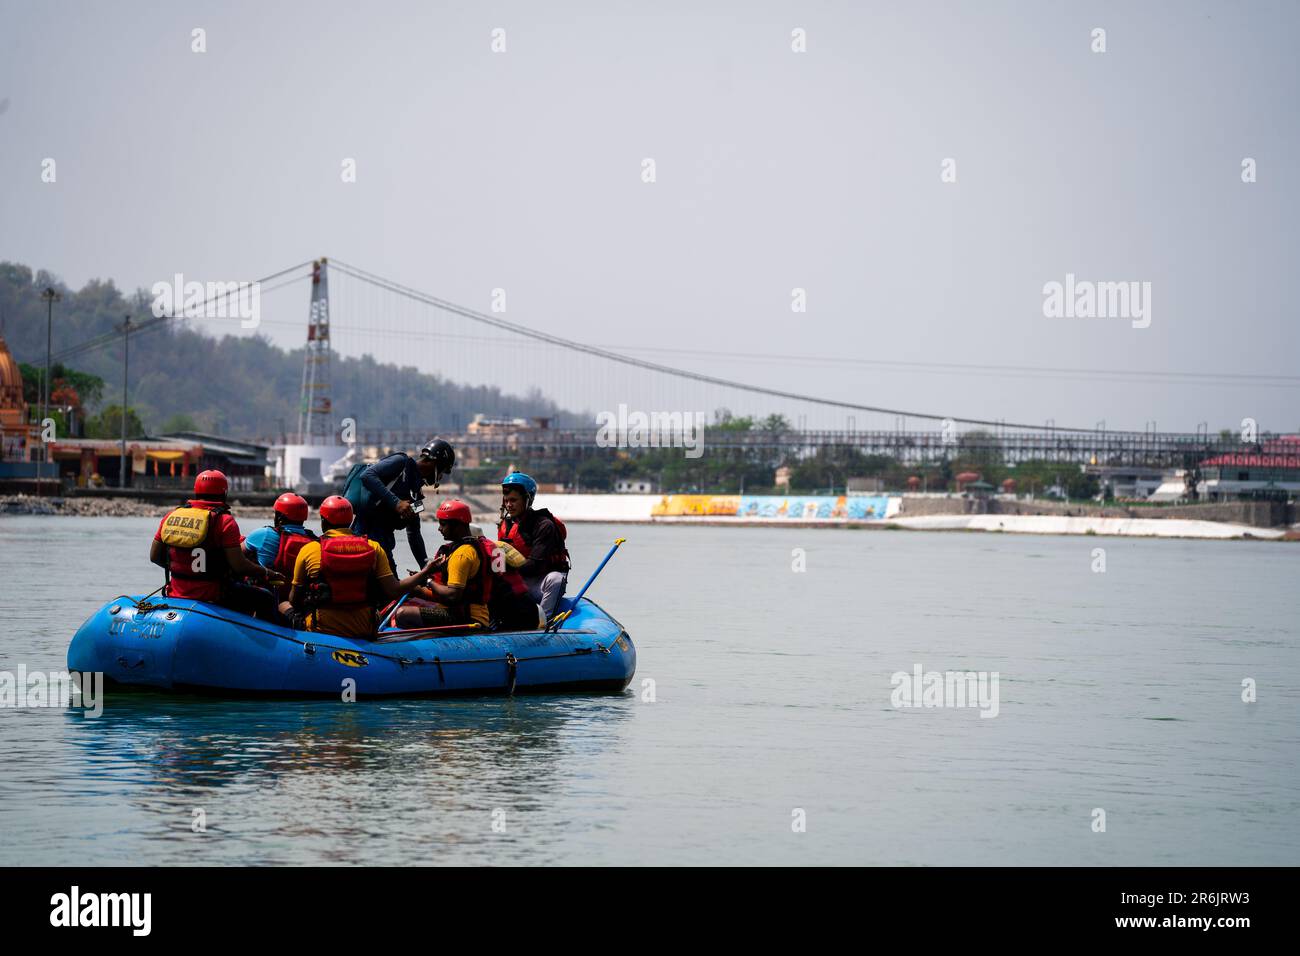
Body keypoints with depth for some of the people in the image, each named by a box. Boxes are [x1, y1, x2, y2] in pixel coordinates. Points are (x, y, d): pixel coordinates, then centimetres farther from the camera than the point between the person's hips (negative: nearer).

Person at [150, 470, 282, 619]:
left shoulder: (171, 516, 5)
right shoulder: (224, 521, -12)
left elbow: (154, 556, 10)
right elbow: (238, 565, -16)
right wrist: (266, 573, 1)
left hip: (176, 593, 6)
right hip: (212, 594, -6)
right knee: (265, 599, 8)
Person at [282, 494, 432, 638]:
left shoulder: (308, 550, -4)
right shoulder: (373, 548, 0)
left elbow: (294, 600, 4)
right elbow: (392, 591, -5)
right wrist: (425, 573, 9)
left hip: (321, 629, -2)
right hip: (363, 631, 3)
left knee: (284, 606, 24)